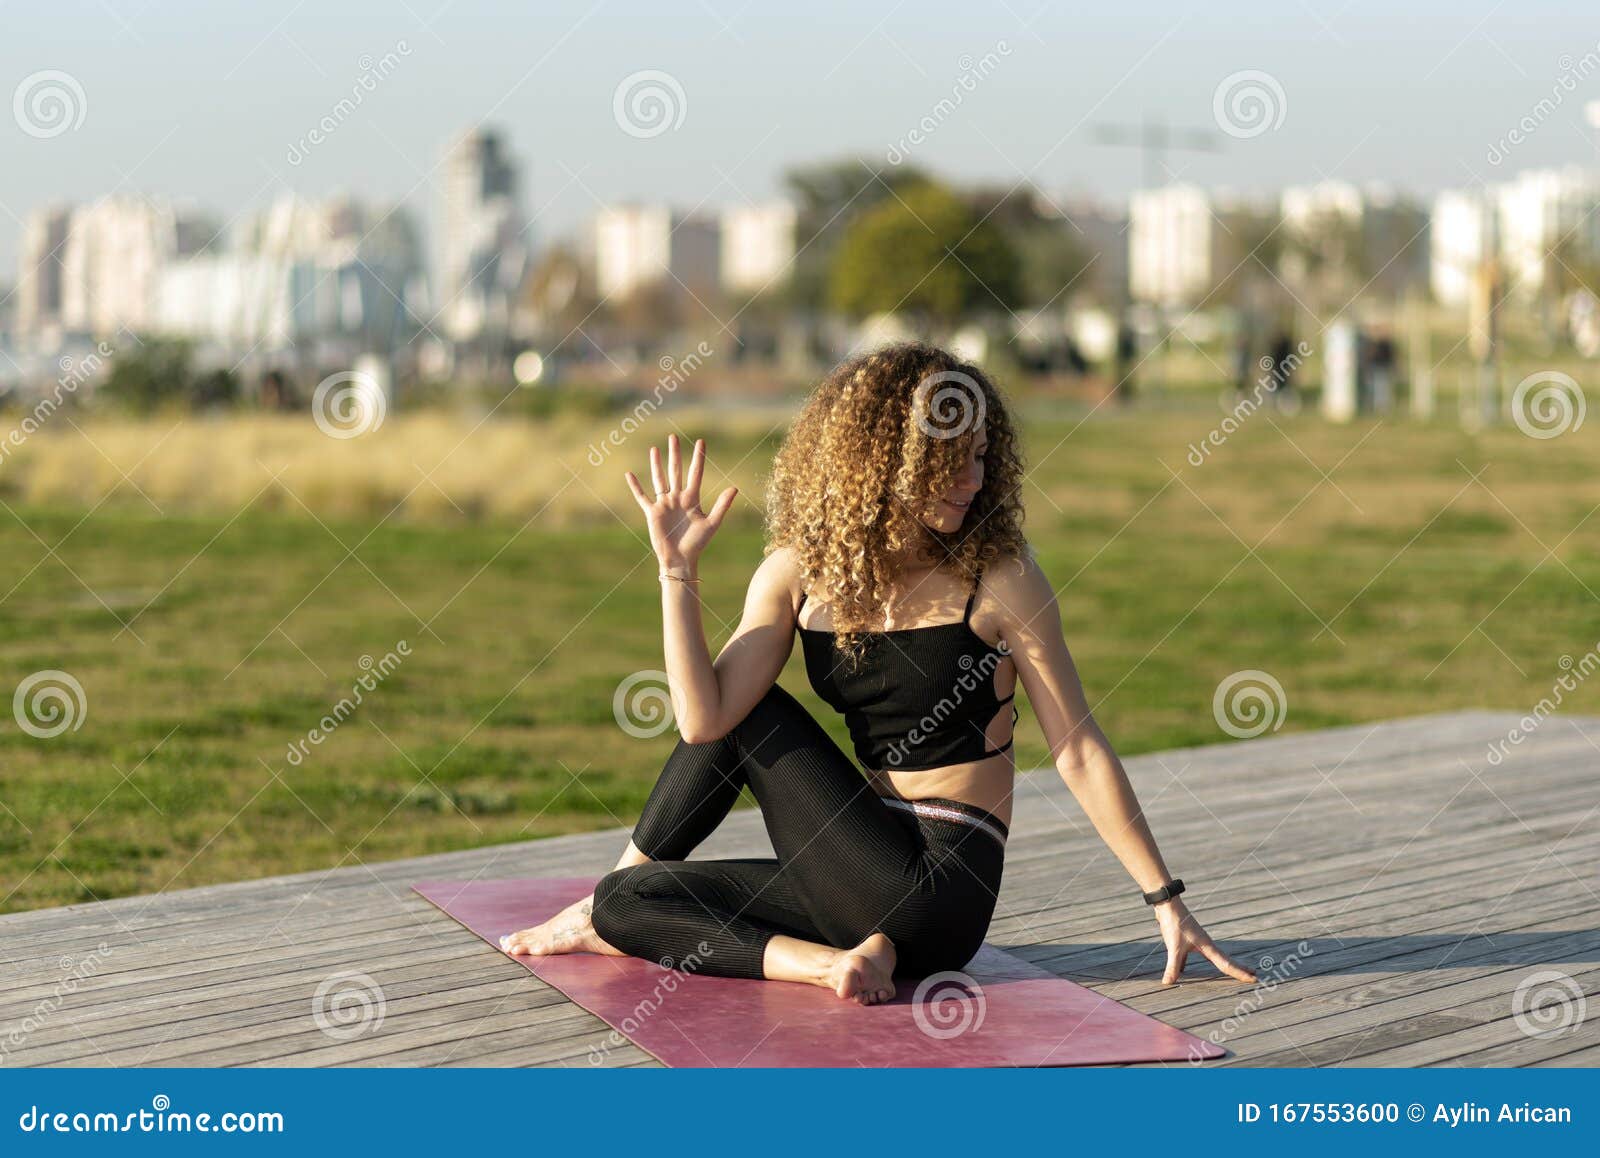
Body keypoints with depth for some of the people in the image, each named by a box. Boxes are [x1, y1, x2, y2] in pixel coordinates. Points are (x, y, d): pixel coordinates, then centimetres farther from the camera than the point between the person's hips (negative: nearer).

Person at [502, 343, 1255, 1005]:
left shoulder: (998, 578, -11)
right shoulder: (799, 571, 1)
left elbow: (1078, 751, -7)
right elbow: (703, 720, -8)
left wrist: (1165, 901, -7)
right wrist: (677, 569, -13)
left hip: (944, 892, -6)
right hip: (869, 878, 6)